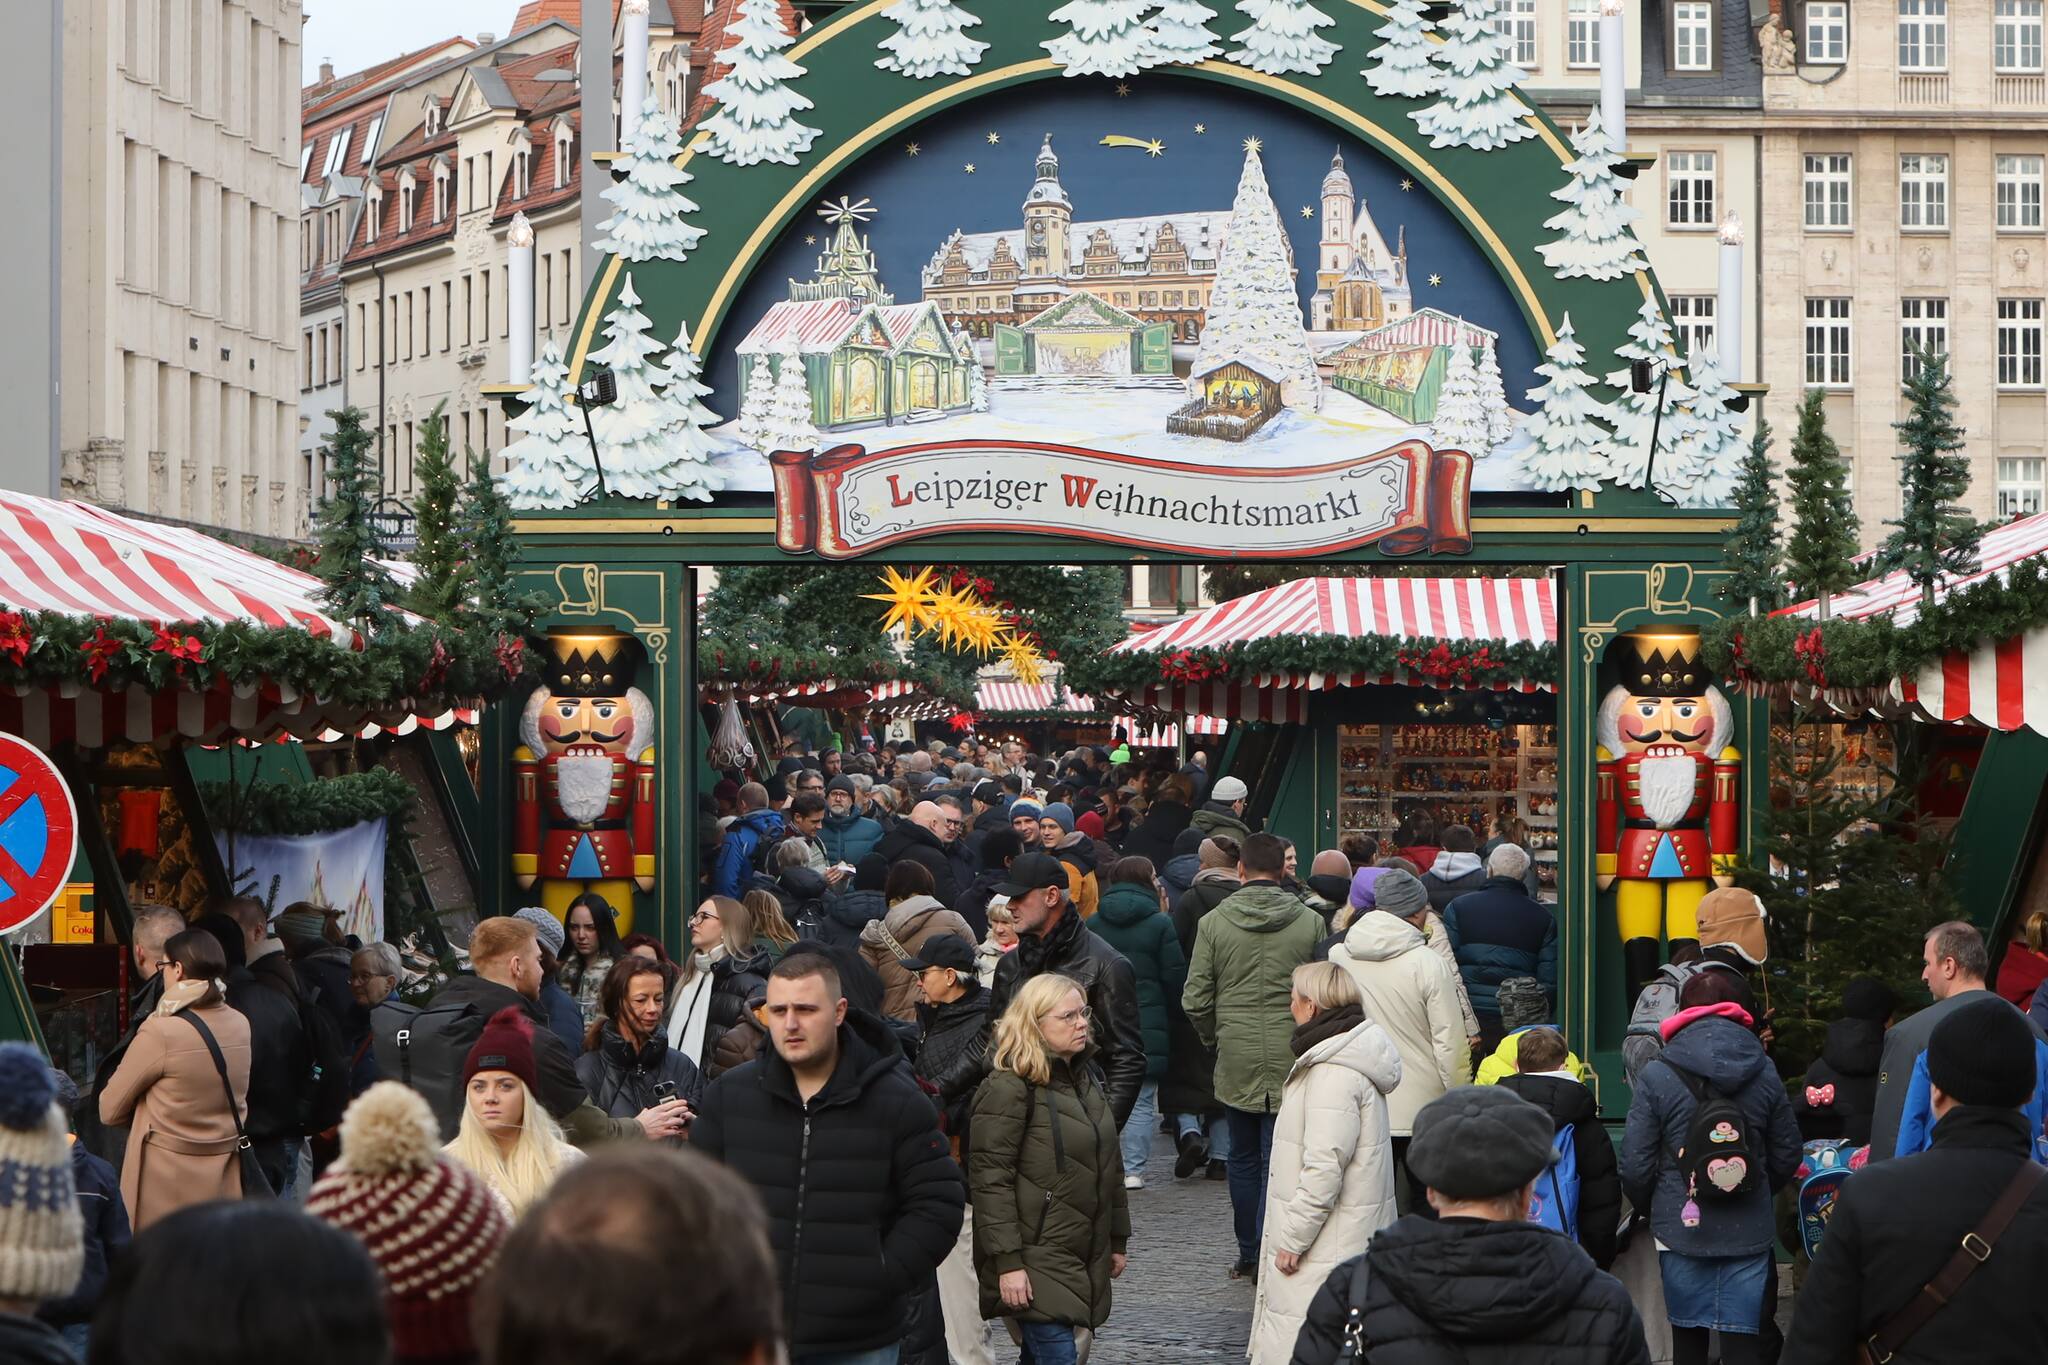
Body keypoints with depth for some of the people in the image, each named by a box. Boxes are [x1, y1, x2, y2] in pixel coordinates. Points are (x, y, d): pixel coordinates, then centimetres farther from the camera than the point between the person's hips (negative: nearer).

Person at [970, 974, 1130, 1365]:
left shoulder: (1084, 1078, 16)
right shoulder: (1008, 1088, -12)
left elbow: (1109, 1167, 24)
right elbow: (989, 1179, -16)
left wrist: (1117, 1240, 23)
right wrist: (1007, 1262, -19)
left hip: (1084, 1258, 8)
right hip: (1036, 1259, -8)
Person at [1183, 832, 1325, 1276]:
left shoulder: (1214, 923, -2)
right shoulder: (1310, 923, -3)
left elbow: (1195, 1000, -1)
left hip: (1235, 1057, 1)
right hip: (1290, 1060, -1)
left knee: (1243, 1157, 14)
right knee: (1278, 1158, 1)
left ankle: (1248, 1253, 19)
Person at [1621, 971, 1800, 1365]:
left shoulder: (1656, 1077, -6)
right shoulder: (1765, 1074, 3)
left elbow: (1635, 1165, -6)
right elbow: (1787, 1155, 10)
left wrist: (1649, 1207, 14)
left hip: (1681, 1229, -1)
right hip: (1749, 1232, 1)